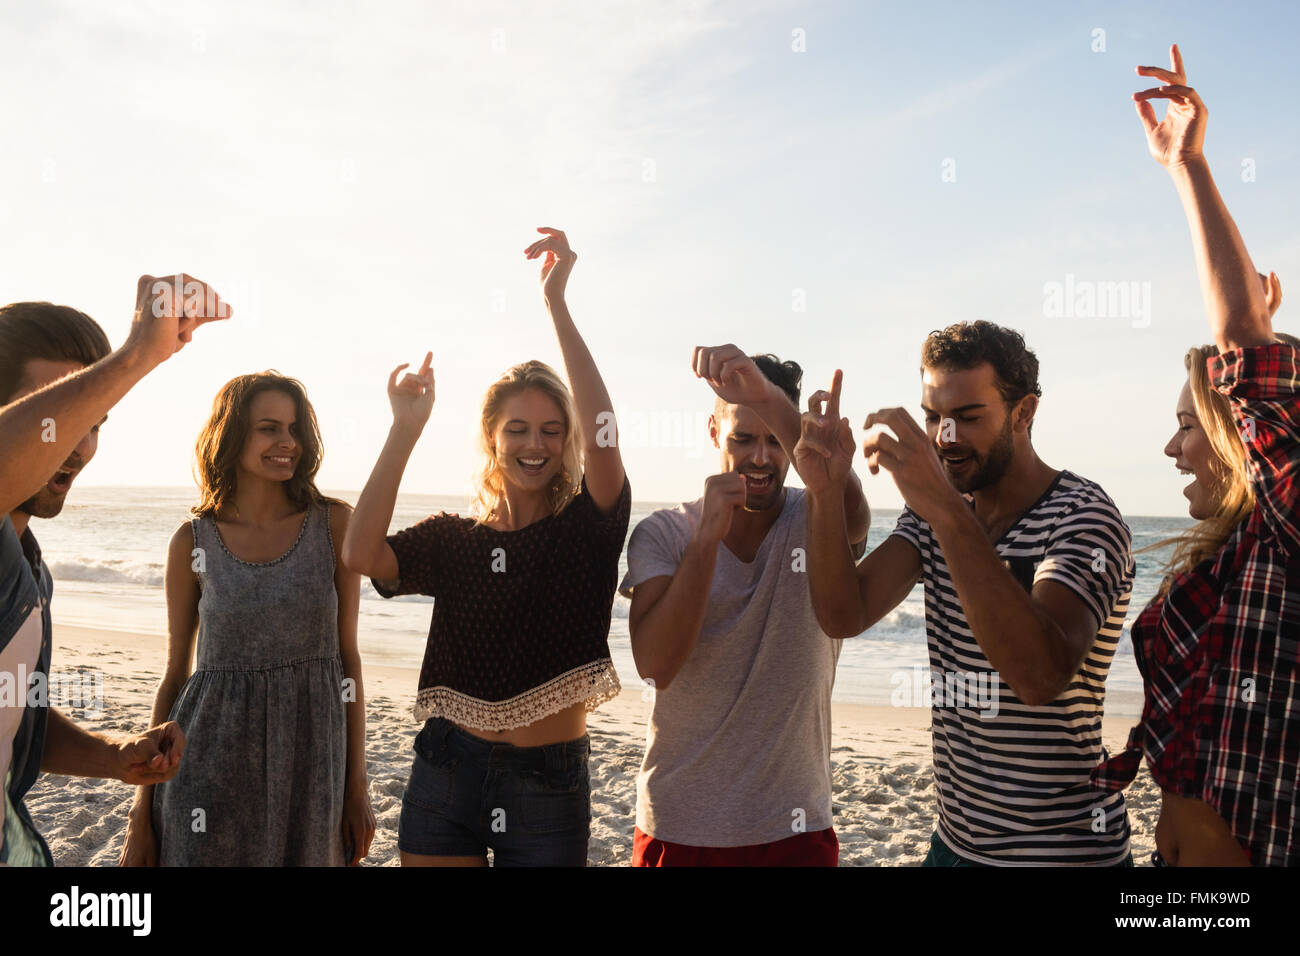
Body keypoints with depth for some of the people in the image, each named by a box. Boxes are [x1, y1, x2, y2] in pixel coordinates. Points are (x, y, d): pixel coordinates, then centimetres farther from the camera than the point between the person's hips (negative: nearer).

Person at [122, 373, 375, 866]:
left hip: (310, 757, 0)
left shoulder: (334, 524, -3)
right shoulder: (192, 540, -1)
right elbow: (174, 674, 6)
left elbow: (348, 656, 0)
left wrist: (358, 786, -1)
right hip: (213, 764, 0)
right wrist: (142, 812, 5)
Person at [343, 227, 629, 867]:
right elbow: (360, 555, -15)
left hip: (550, 780, -1)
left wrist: (555, 302, -22)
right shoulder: (452, 539, 3)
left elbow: (603, 434, -20)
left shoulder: (588, 529, -3)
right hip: (448, 767, 2)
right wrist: (406, 428, -16)